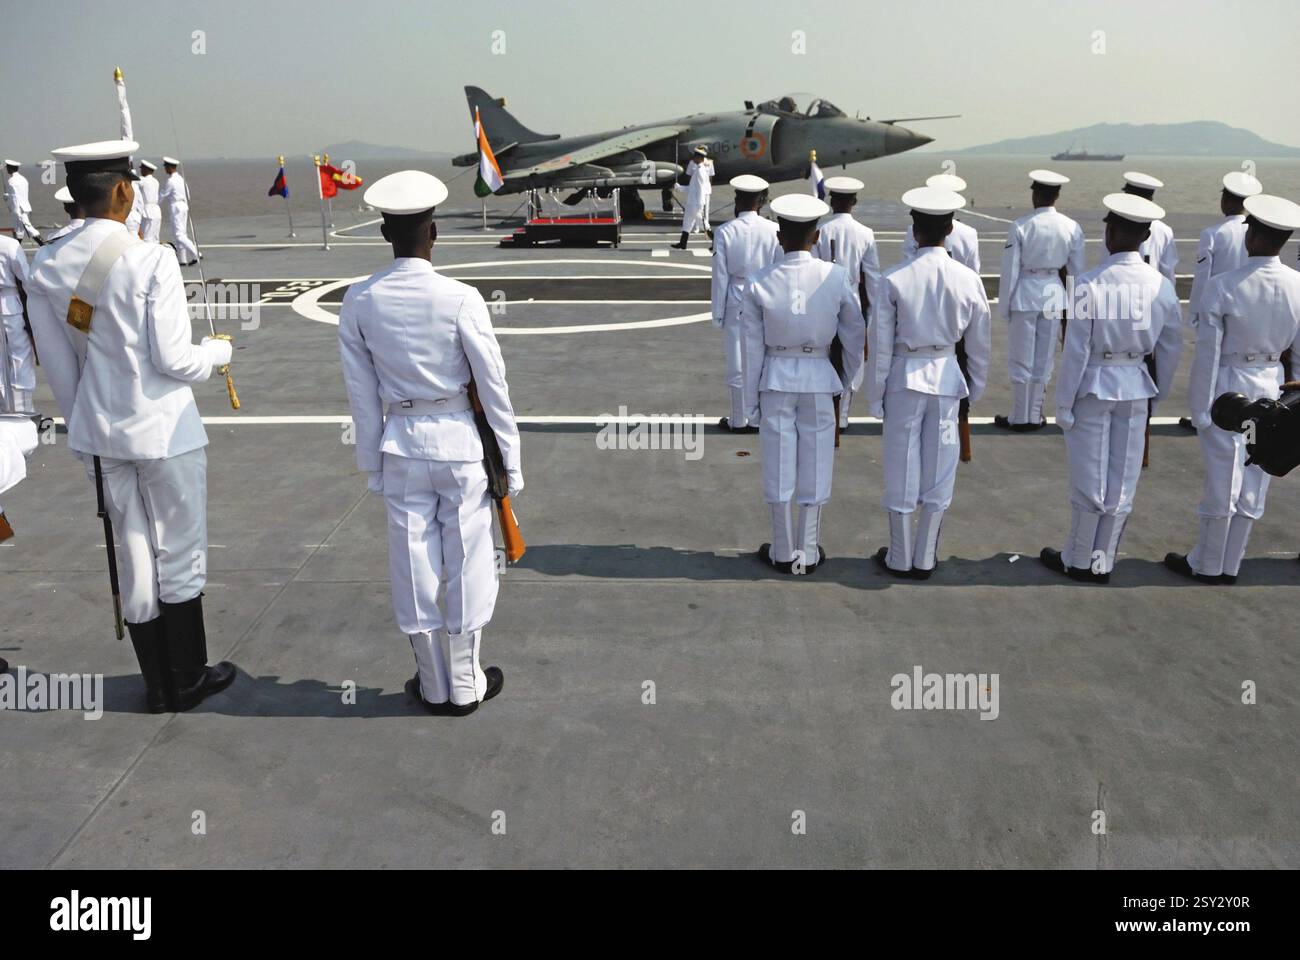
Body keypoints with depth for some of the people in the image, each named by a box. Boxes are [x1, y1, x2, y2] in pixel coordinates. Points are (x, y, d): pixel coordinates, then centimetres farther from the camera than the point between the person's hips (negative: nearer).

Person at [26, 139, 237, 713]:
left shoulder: (47, 267, 1)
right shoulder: (151, 262, -17)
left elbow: (56, 365, 7)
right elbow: (173, 360, -16)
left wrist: (82, 424, 19)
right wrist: (219, 351, 4)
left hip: (98, 434, 5)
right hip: (163, 431, -5)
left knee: (134, 556, 14)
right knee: (179, 554, 9)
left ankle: (158, 685, 26)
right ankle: (187, 680, 22)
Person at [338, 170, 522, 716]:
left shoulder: (359, 301, -5)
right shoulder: (460, 299, -15)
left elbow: (362, 394, 1)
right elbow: (493, 386, -9)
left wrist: (372, 462, 11)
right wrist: (510, 461, 1)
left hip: (401, 443, 3)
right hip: (460, 440, -2)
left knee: (414, 563, 12)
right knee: (466, 560, 11)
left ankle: (434, 686, 27)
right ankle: (465, 685, 24)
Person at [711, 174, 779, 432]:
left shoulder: (725, 232, -8)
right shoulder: (773, 231, -5)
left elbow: (721, 276, -5)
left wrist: (718, 313, 3)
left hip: (736, 305, -1)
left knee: (737, 366, 8)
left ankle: (739, 420, 17)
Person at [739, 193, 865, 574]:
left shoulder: (758, 284, -10)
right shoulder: (836, 277, -10)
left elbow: (752, 348, -5)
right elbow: (855, 335, 0)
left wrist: (751, 400, 5)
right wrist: (848, 379, 16)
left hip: (776, 378, 0)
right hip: (819, 378, 0)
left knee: (779, 464, 11)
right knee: (815, 464, 12)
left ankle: (784, 553, 21)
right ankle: (808, 553, 21)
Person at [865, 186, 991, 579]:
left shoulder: (894, 279, -13)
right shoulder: (968, 279, -6)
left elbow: (881, 345, -9)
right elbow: (978, 344, 3)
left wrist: (875, 394, 2)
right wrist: (976, 388, 17)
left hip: (904, 377, -2)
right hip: (947, 377, 2)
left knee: (901, 469, 10)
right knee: (939, 469, 13)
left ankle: (900, 559, 21)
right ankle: (925, 560, 23)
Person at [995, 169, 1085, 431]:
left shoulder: (1021, 226, -12)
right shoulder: (1072, 228, -2)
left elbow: (1010, 270, -9)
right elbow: (1076, 271, 4)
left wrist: (1004, 306, 0)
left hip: (1025, 294, -3)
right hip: (1054, 292, 3)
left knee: (1021, 359, 7)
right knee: (1044, 359, 13)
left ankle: (1020, 417, 13)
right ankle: (1035, 416, 21)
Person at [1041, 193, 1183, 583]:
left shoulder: (1090, 284, -18)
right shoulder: (1162, 285, -4)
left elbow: (1075, 351, -15)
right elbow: (1170, 349, 4)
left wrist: (1063, 403, -6)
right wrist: (1156, 395, 17)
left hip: (1093, 386, -4)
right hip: (1137, 388, 4)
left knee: (1088, 479, 8)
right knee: (1122, 482, 13)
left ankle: (1078, 560, 22)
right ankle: (1103, 562, 25)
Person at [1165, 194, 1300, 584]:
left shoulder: (1222, 287, -19)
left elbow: (1207, 353, -15)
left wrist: (1200, 406, -8)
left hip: (1229, 387, -4)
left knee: (1222, 478, 7)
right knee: (1253, 483, 13)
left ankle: (1207, 564, 21)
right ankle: (1230, 566, 26)